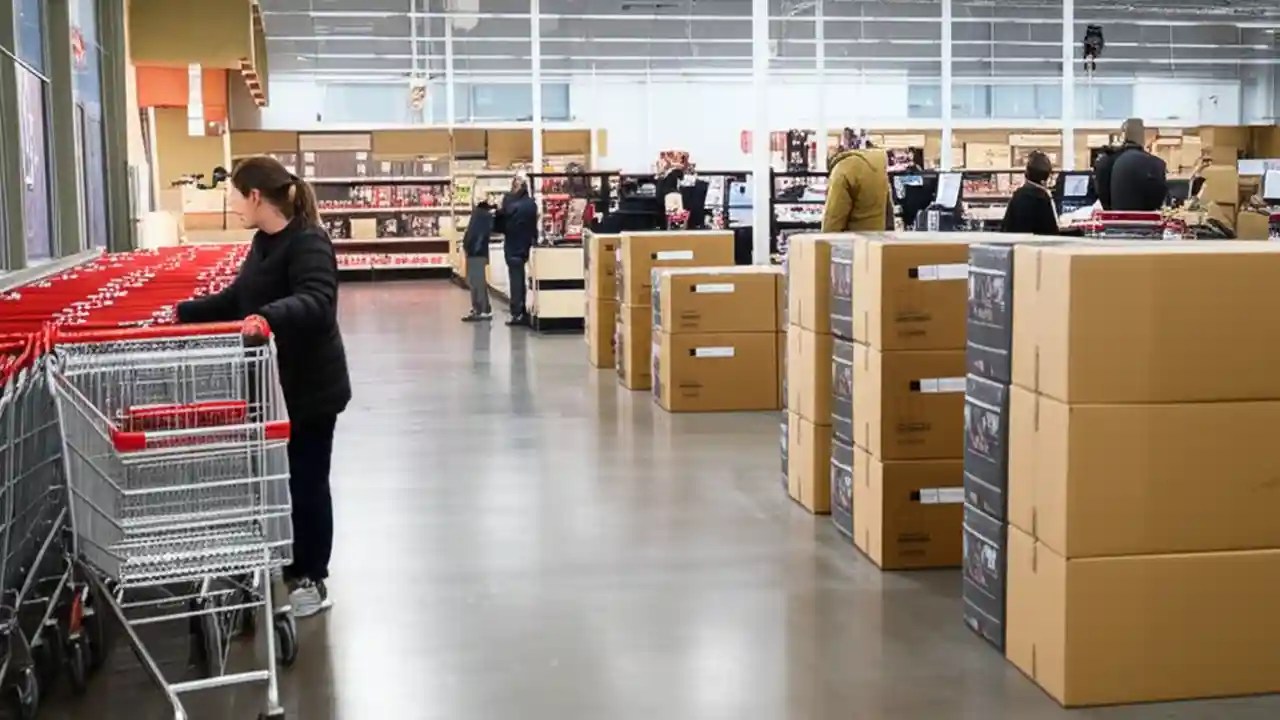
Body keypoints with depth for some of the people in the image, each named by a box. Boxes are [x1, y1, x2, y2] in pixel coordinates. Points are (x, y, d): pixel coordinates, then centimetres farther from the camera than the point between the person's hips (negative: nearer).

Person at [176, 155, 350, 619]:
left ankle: (312, 580, 16)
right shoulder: (264, 242, 9)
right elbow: (236, 301, 19)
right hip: (272, 383, 9)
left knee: (305, 481, 3)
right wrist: (181, 313, 16)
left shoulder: (308, 242, -20)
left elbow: (315, 301, -36)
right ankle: (292, 569, 27)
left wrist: (269, 318, -52)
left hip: (309, 388, -9)